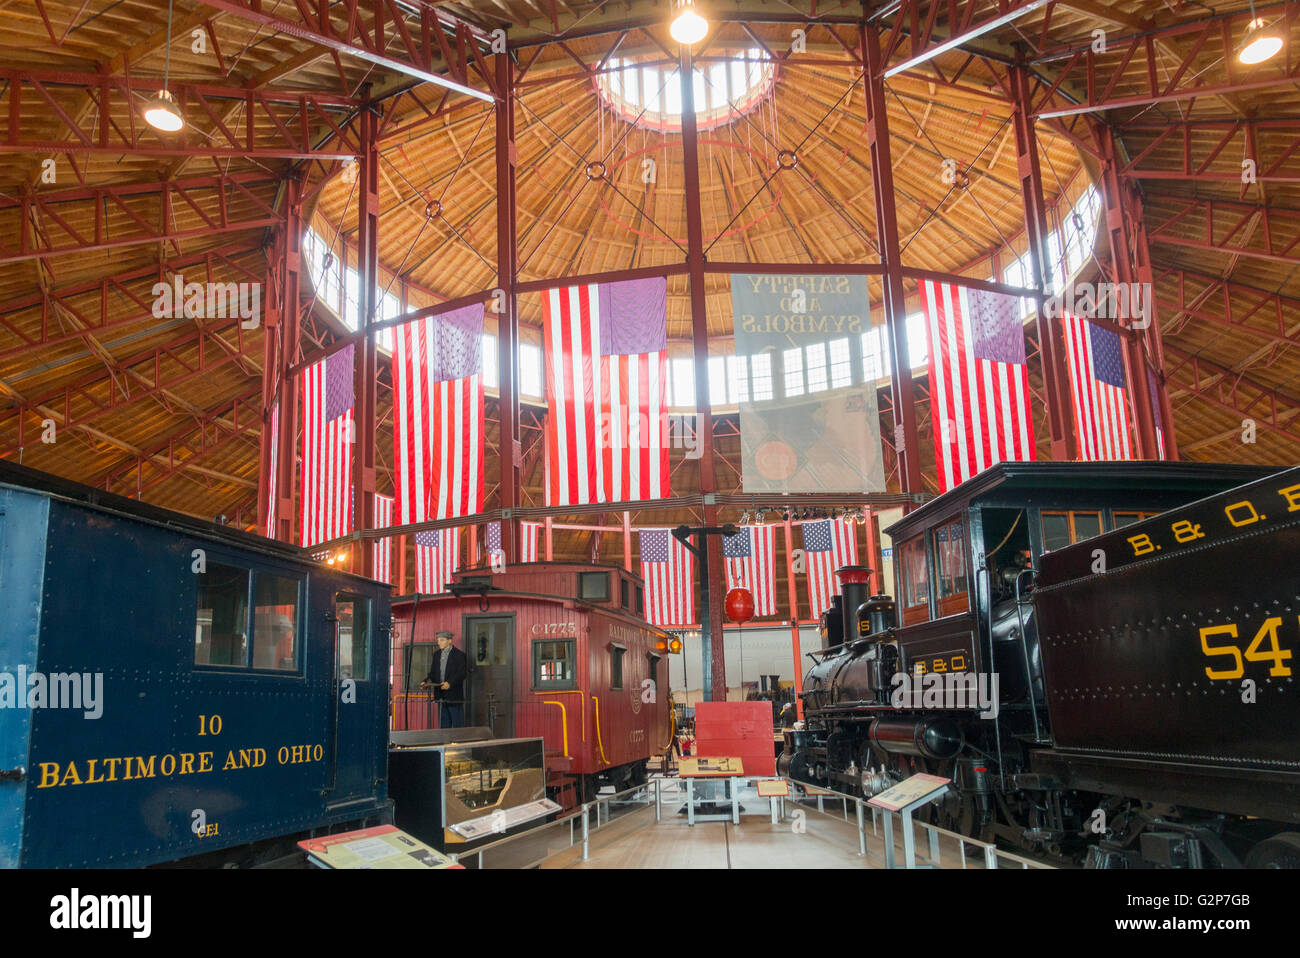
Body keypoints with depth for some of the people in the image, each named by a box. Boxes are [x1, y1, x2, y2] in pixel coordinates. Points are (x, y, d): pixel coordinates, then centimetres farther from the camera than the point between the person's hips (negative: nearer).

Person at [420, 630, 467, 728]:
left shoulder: (459, 655, -6)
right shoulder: (437, 655, 14)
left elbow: (462, 673, -13)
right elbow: (432, 672, 15)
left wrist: (450, 683, -28)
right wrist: (426, 682, -4)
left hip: (454, 696, -6)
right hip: (441, 696, 6)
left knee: (458, 725, -2)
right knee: (443, 726, 10)